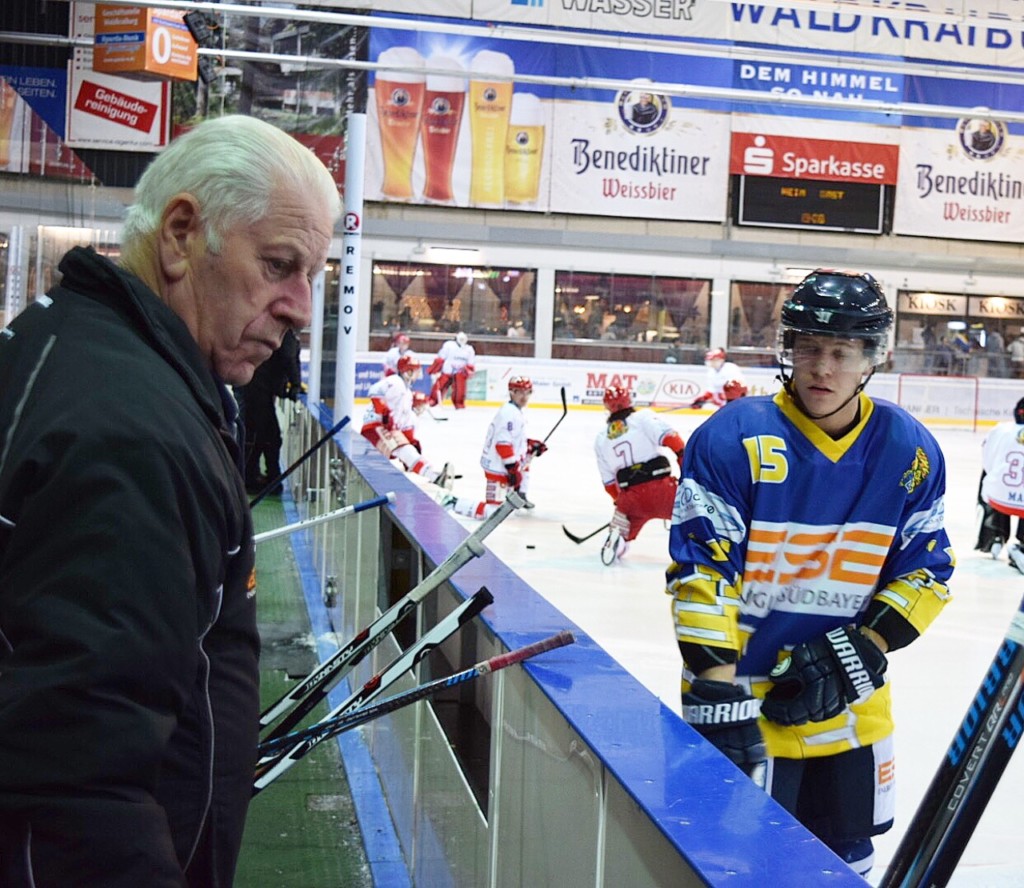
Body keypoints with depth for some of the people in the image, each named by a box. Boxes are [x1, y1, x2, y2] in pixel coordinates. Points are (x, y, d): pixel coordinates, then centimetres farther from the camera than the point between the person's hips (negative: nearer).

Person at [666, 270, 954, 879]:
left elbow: (926, 572, 2)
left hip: (851, 706, 5)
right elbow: (700, 576, -18)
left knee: (847, 860, 19)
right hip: (745, 697, -4)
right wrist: (717, 695, -23)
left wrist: (857, 657, -12)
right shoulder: (733, 440, -16)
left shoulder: (911, 452, -3)